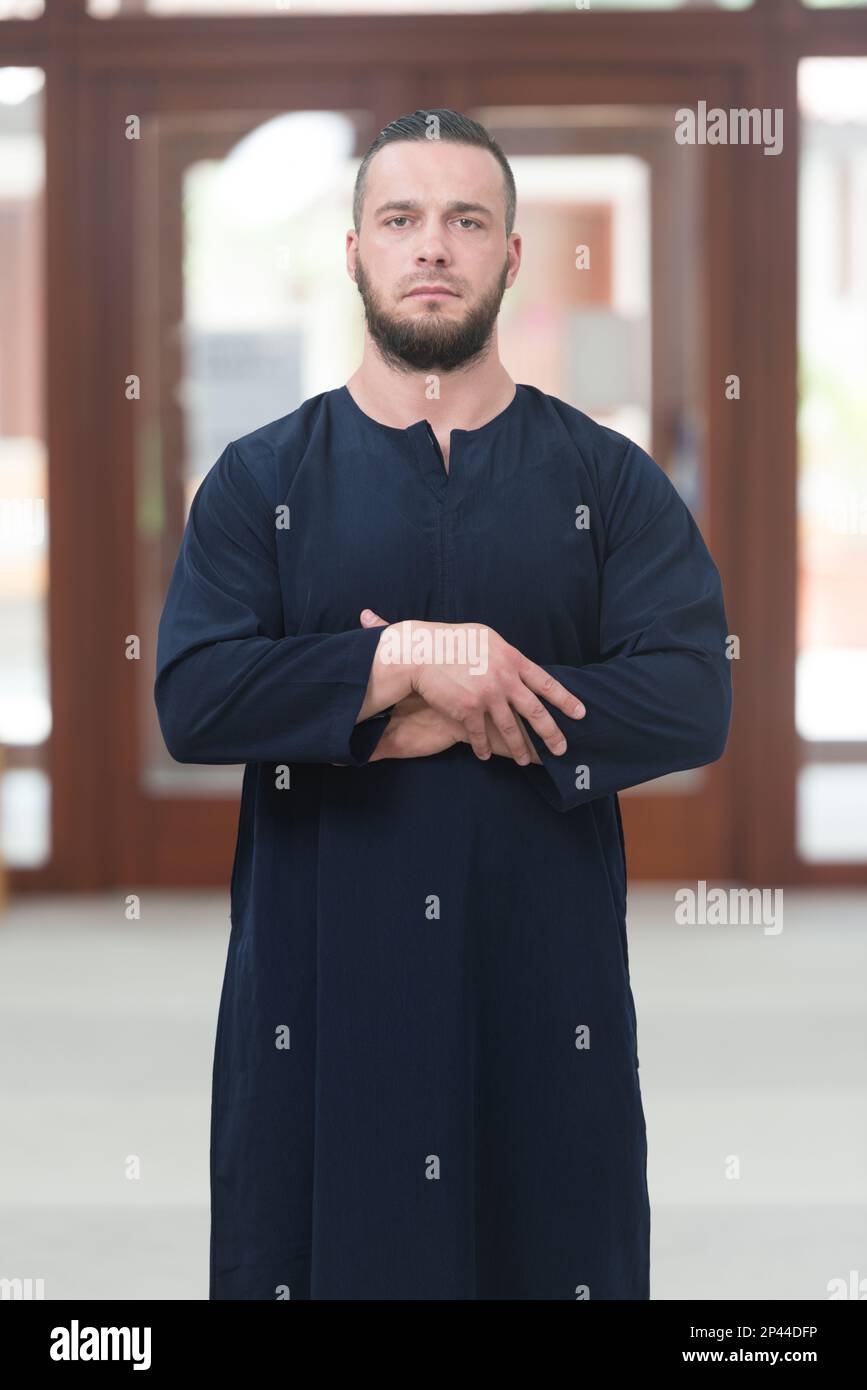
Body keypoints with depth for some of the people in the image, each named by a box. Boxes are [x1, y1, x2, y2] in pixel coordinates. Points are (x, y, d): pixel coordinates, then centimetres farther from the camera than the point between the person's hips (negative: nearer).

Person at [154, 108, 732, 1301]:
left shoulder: (610, 482, 4)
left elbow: (692, 701, -9)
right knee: (323, 1247, 5)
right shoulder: (261, 481, 5)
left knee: (556, 1252, 5)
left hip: (545, 983, 0)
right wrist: (407, 660, -19)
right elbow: (194, 698, -8)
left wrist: (442, 720, -15)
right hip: (318, 979, 0)